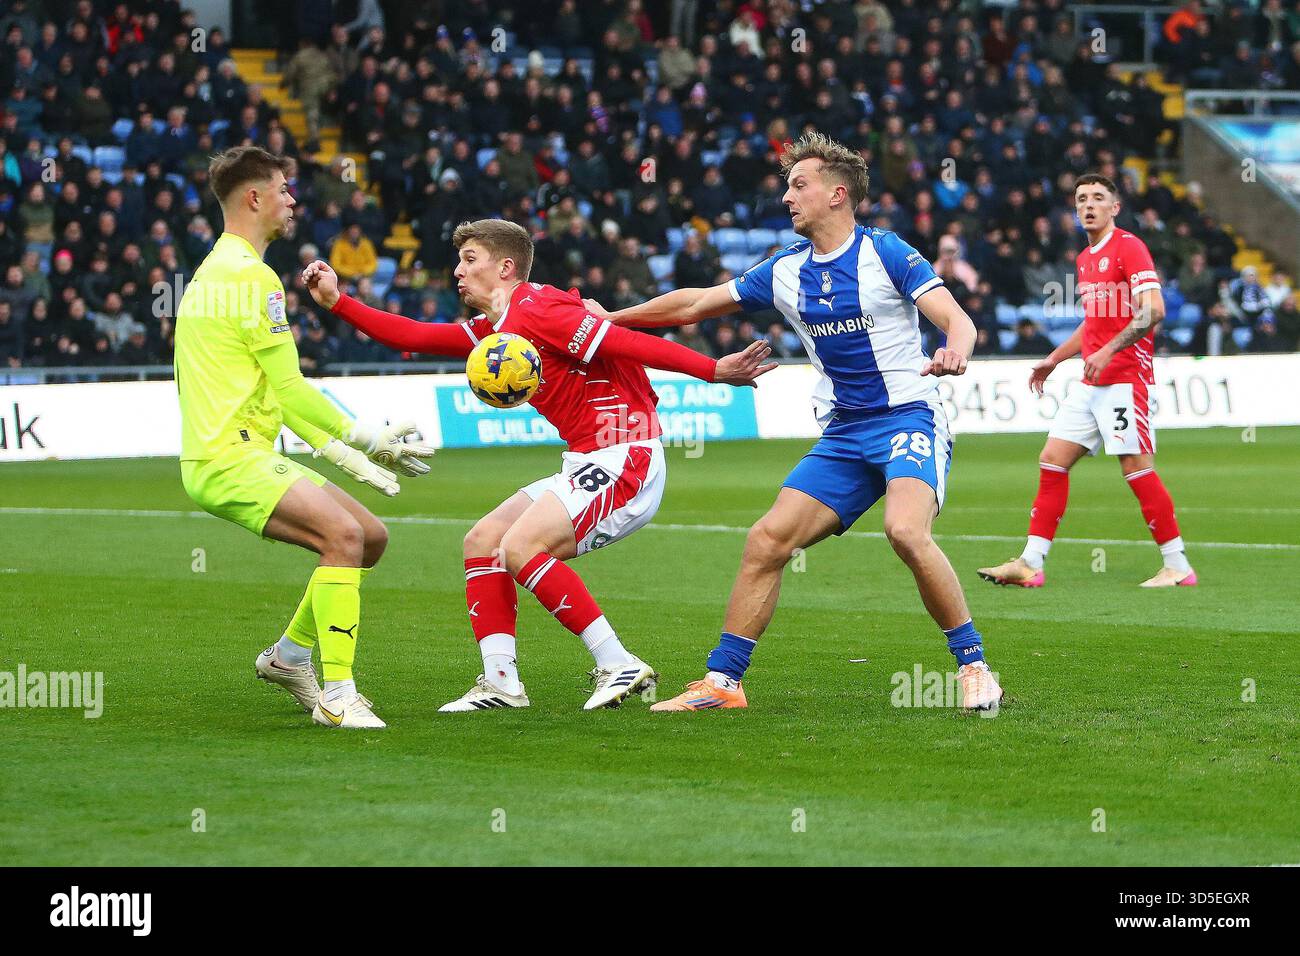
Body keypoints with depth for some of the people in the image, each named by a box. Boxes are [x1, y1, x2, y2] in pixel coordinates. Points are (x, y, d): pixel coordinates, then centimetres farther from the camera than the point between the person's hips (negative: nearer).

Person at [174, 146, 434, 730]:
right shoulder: (251, 276, -12)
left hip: (250, 453, 11)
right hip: (229, 457, -11)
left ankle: (290, 655, 23)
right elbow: (289, 389, -13)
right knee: (344, 533, -27)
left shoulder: (217, 271, 21)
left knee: (370, 537, 11)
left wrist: (341, 452, 19)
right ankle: (336, 696, -27)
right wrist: (362, 438, -2)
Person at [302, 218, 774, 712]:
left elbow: (631, 344, -21)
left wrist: (714, 370, -26)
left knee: (520, 547, -21)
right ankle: (500, 682, 2)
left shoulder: (536, 311, -14)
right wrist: (337, 301, 17)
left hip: (624, 458, -10)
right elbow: (411, 336, 20)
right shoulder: (492, 331, 16)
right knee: (481, 541, 6)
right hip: (585, 464, 10)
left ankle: (618, 665, -16)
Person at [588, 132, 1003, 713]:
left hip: (909, 419, -6)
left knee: (905, 530, -31)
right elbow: (696, 304, 19)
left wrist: (955, 353, -37)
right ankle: (721, 682, 5)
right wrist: (611, 318, 18)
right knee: (767, 541, -4)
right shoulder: (785, 272, 10)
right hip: (842, 434, 6)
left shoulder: (885, 252, -8)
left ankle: (974, 667, -18)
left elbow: (959, 321, -14)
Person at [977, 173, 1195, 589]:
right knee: (1052, 460, 5)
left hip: (1125, 379, -9)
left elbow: (1153, 309, -20)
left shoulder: (1128, 247, -9)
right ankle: (1030, 564, 6)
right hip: (1089, 383, 9)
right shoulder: (1085, 259, 18)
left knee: (1136, 468, -10)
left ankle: (1177, 567, -3)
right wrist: (1054, 359, 26)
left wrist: (1108, 351, -23)